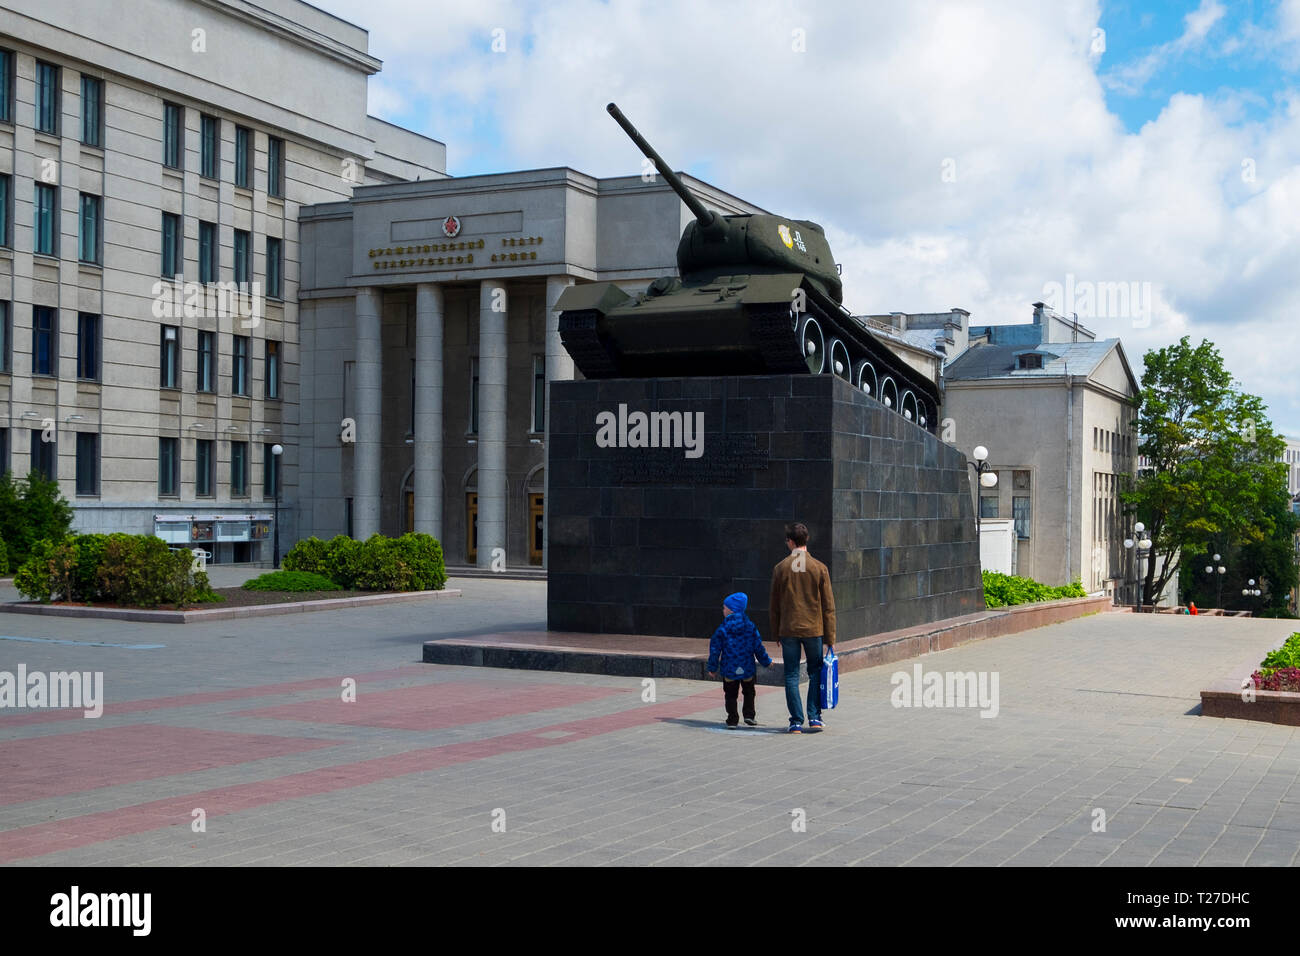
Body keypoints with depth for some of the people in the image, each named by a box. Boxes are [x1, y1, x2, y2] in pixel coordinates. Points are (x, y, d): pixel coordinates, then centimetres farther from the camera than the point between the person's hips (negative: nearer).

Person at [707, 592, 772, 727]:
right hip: (747, 670, 2)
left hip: (729, 670, -1)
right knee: (749, 692, 19)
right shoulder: (750, 626, -2)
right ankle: (749, 715, 11)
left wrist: (713, 668, 5)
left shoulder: (722, 630, -8)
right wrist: (766, 661, 15)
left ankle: (732, 719, 8)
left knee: (730, 695, 9)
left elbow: (715, 650, -5)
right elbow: (758, 647, 1)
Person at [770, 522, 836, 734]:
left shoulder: (780, 569, -2)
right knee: (815, 673, 14)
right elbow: (828, 606, -2)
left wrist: (776, 633, 14)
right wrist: (830, 637, 3)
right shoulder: (819, 568, -3)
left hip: (788, 630, 0)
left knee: (792, 676, 6)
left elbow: (774, 606, 3)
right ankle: (814, 717, 10)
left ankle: (796, 722, 5)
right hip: (813, 629, 0)